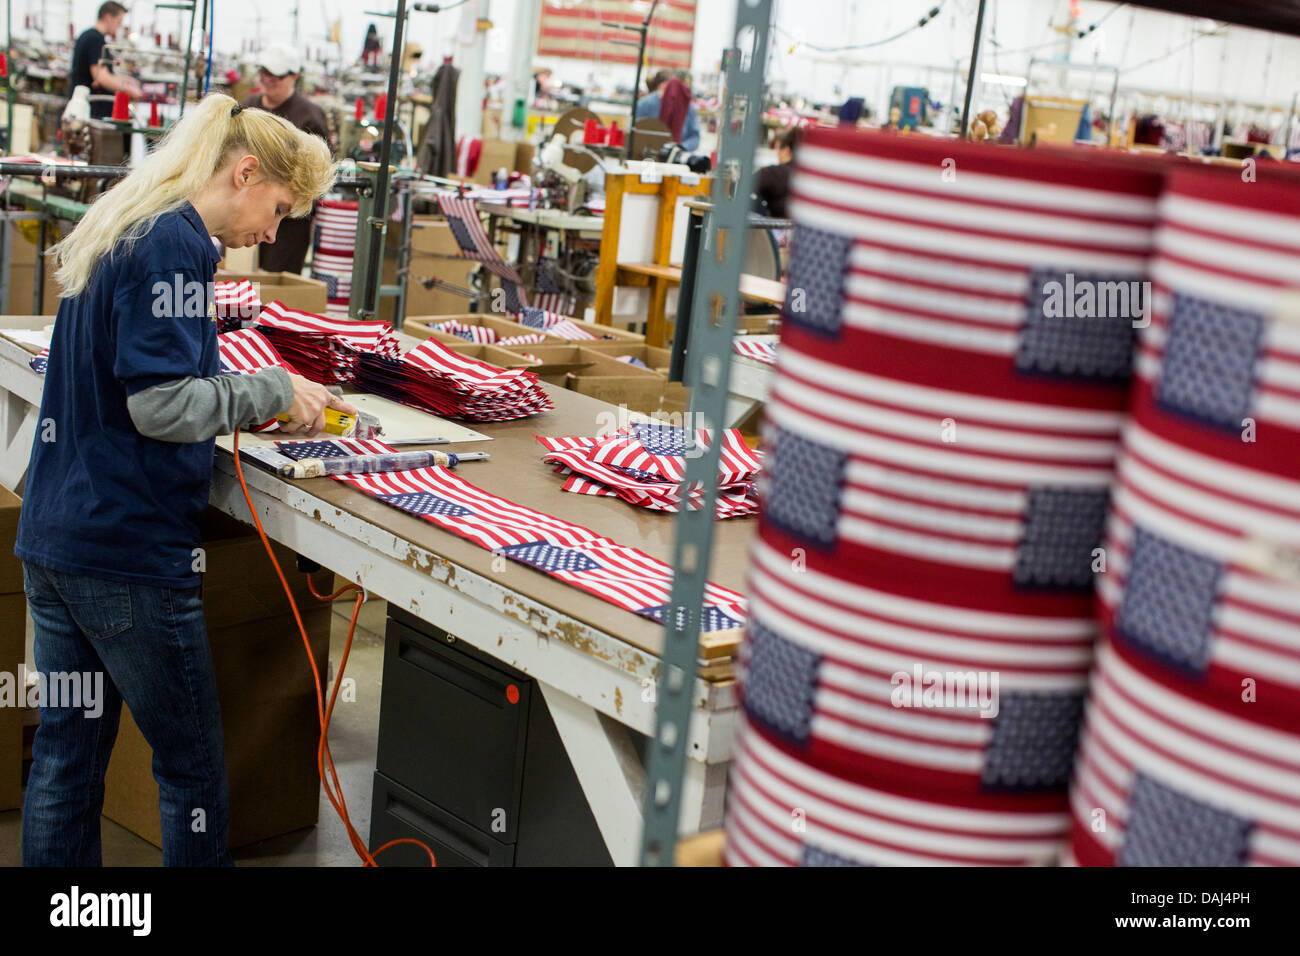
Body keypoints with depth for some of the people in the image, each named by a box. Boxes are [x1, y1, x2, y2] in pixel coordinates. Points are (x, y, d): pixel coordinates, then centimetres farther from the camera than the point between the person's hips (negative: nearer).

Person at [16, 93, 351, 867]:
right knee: (193, 772, 5)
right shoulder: (174, 243, -15)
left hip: (52, 540, 9)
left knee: (64, 758, 16)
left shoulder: (115, 230, 15)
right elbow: (160, 404, -22)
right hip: (129, 552, -9)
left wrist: (257, 400, 12)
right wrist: (275, 391, -9)